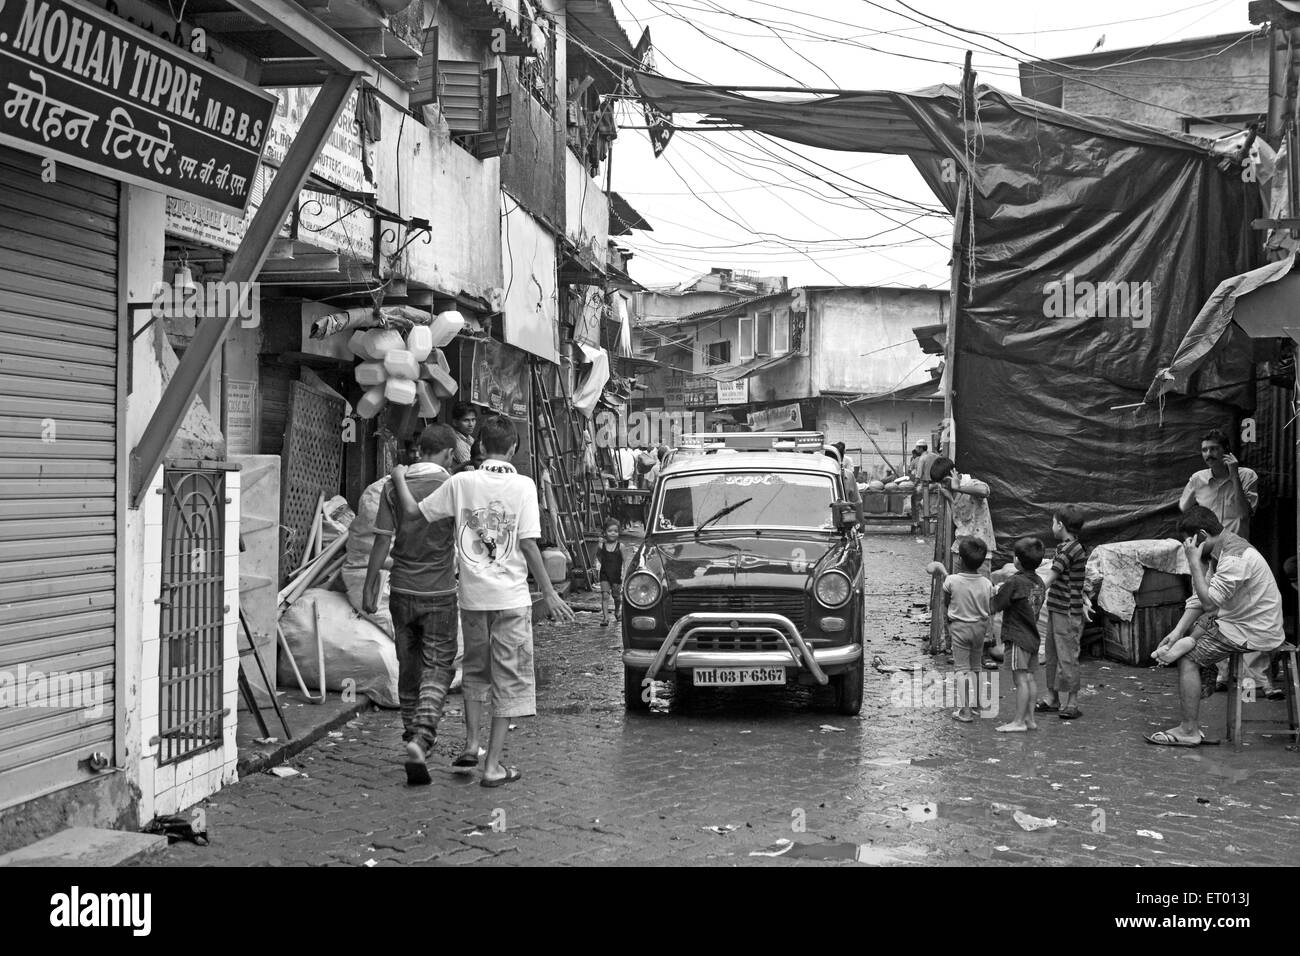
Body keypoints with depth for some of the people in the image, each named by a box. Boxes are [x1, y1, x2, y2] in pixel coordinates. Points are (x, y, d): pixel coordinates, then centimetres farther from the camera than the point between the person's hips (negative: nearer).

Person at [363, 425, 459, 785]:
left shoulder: (394, 486, 0)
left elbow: (382, 541, -1)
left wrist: (370, 588, 6)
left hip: (402, 592, 3)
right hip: (440, 593, -3)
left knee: (408, 669, 15)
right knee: (438, 669, 1)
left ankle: (413, 738, 26)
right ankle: (421, 739, -16)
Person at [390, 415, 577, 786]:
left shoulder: (461, 482, -1)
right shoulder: (523, 485, -6)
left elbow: (413, 511, 3)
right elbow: (528, 545, -9)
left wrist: (399, 478, 21)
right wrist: (549, 593, -1)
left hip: (472, 595, 3)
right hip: (511, 596, -2)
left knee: (476, 671, 25)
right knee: (509, 679, 5)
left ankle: (471, 742, 24)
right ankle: (493, 766, 5)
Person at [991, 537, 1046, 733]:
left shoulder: (1013, 582, -16)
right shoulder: (1039, 582, 7)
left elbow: (994, 607, -12)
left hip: (1017, 637, -8)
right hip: (1033, 636, 8)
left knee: (1021, 679, -7)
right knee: (1029, 677, 12)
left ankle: (1019, 721, -5)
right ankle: (1030, 718, 16)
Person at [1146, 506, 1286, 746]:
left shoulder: (1235, 557, -25)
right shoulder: (1221, 549, 8)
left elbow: (1209, 601, -28)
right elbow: (1198, 598, 7)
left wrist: (1194, 562, -23)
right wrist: (1178, 631, -1)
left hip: (1253, 632, -10)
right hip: (1240, 621, 10)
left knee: (1188, 660, -9)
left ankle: (1189, 730, -5)